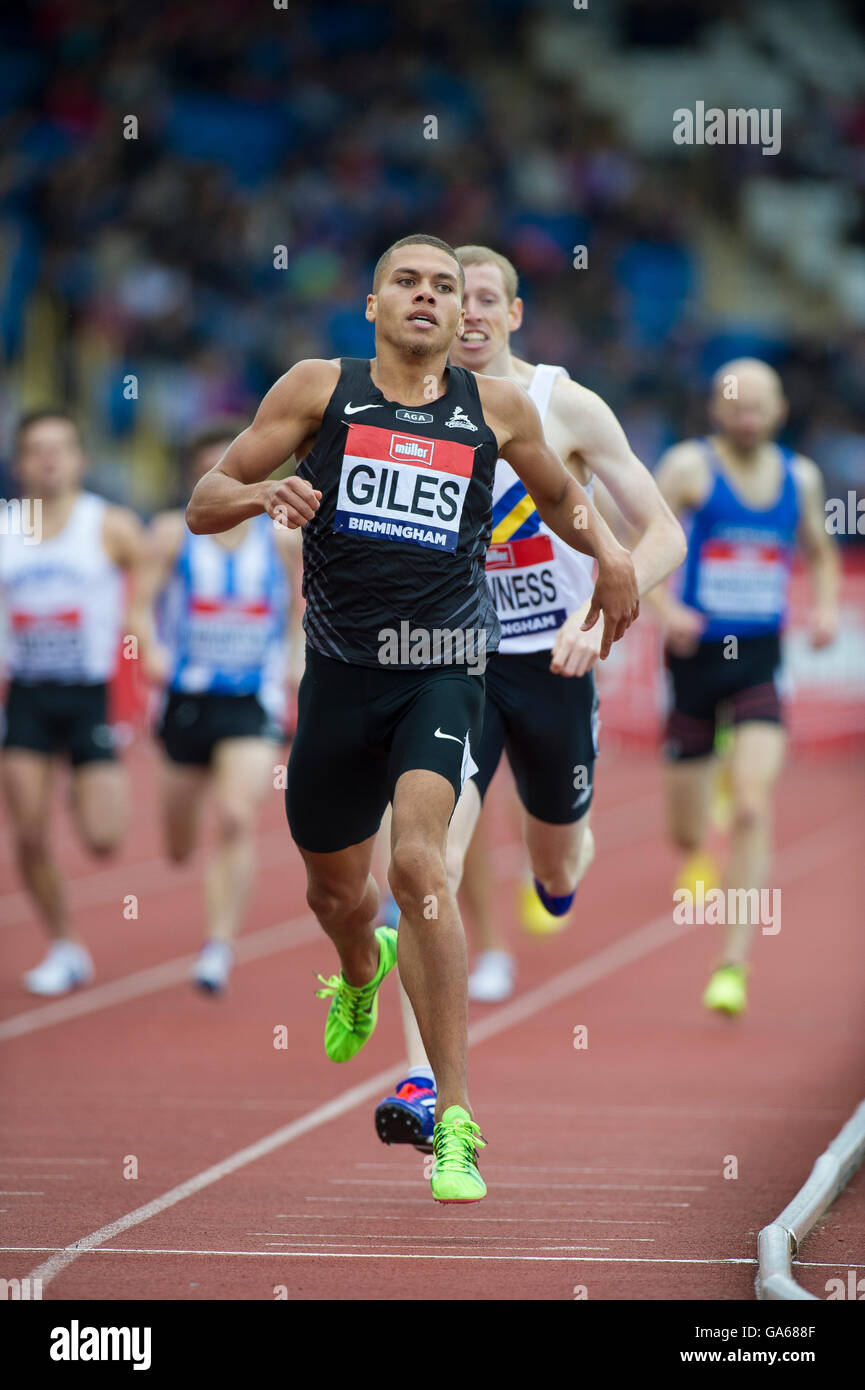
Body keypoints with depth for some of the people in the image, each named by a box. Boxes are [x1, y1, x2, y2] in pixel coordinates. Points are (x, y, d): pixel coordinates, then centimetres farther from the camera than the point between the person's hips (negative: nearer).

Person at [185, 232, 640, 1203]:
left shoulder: (497, 409, 6)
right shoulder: (318, 390, 3)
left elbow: (558, 493, 26)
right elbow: (203, 503, 4)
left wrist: (608, 550, 5)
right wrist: (262, 494, -18)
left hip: (444, 662, -2)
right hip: (341, 668, 2)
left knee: (418, 862, -23)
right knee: (334, 886, 17)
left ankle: (455, 1121, -21)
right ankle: (360, 978, 57)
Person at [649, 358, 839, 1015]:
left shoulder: (800, 476, 7)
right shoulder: (690, 467, -5)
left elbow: (821, 551, 24)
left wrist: (828, 607, 5)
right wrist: (665, 608, -24)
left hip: (761, 659, 1)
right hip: (696, 655, -1)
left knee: (753, 808, -19)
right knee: (688, 836, 6)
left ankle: (735, 963, -15)